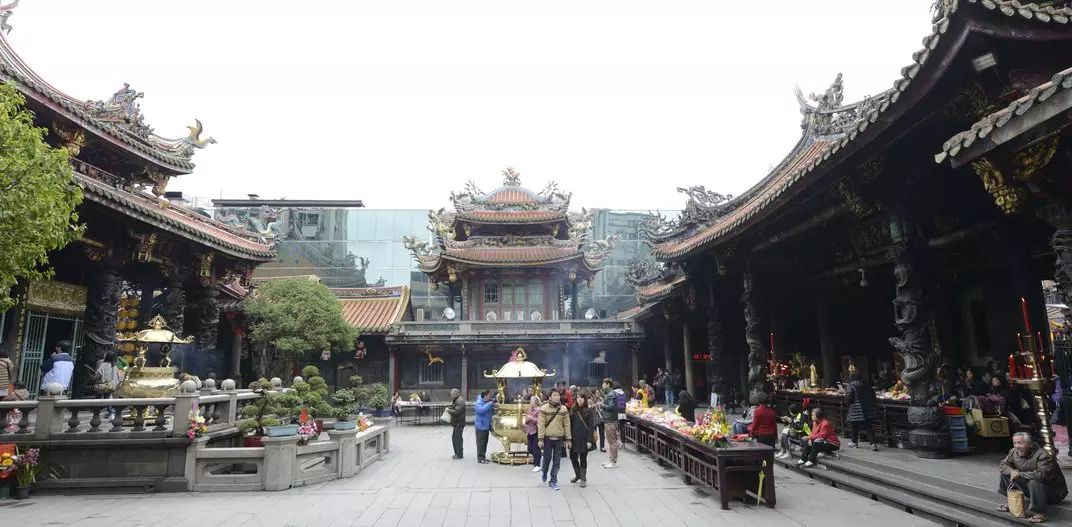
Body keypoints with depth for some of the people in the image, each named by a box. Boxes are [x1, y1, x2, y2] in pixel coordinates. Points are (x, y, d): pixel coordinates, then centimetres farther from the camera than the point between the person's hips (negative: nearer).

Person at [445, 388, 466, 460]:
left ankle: (459, 454, 2)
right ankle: (457, 453, 24)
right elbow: (454, 408, 25)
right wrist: (449, 408, 6)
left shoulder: (460, 401, -18)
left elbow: (456, 412, -26)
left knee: (457, 438, -6)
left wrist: (449, 410, -14)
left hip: (459, 423, -11)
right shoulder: (456, 400, 16)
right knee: (454, 437, 15)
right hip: (456, 422, 11)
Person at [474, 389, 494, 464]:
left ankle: (483, 457, 25)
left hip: (486, 426, 9)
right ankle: (480, 458, 3)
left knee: (485, 443, 15)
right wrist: (489, 404, -27)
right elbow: (481, 410, -35)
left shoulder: (488, 402, 9)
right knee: (481, 443, -3)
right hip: (481, 427, -9)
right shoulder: (478, 403, -16)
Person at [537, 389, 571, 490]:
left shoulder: (564, 409, 2)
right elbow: (541, 425, -8)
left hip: (559, 439, 2)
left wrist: (568, 439, 2)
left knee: (557, 461, 5)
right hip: (547, 438, -2)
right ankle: (544, 473, 38)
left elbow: (567, 425, 4)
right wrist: (540, 439, -12)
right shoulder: (544, 409, -6)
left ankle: (553, 481, 16)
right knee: (547, 459, 9)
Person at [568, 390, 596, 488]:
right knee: (573, 457, 8)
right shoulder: (573, 411, 5)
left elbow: (591, 427, -8)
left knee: (583, 458, 3)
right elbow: (570, 425, 6)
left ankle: (583, 479, 17)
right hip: (574, 438, 4)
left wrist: (590, 440, -14)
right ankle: (577, 475, 31)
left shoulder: (589, 411, -5)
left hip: (584, 439, -4)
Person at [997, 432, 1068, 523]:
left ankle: (1040, 513, -26)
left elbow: (1041, 474, -39)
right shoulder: (1014, 452, -5)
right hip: (1028, 488, 7)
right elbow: (1002, 465, 1)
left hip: (1052, 489, -7)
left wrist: (1019, 474, -29)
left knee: (1034, 482, -37)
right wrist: (1012, 471, -22)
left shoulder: (1042, 455, -26)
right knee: (1005, 474, -4)